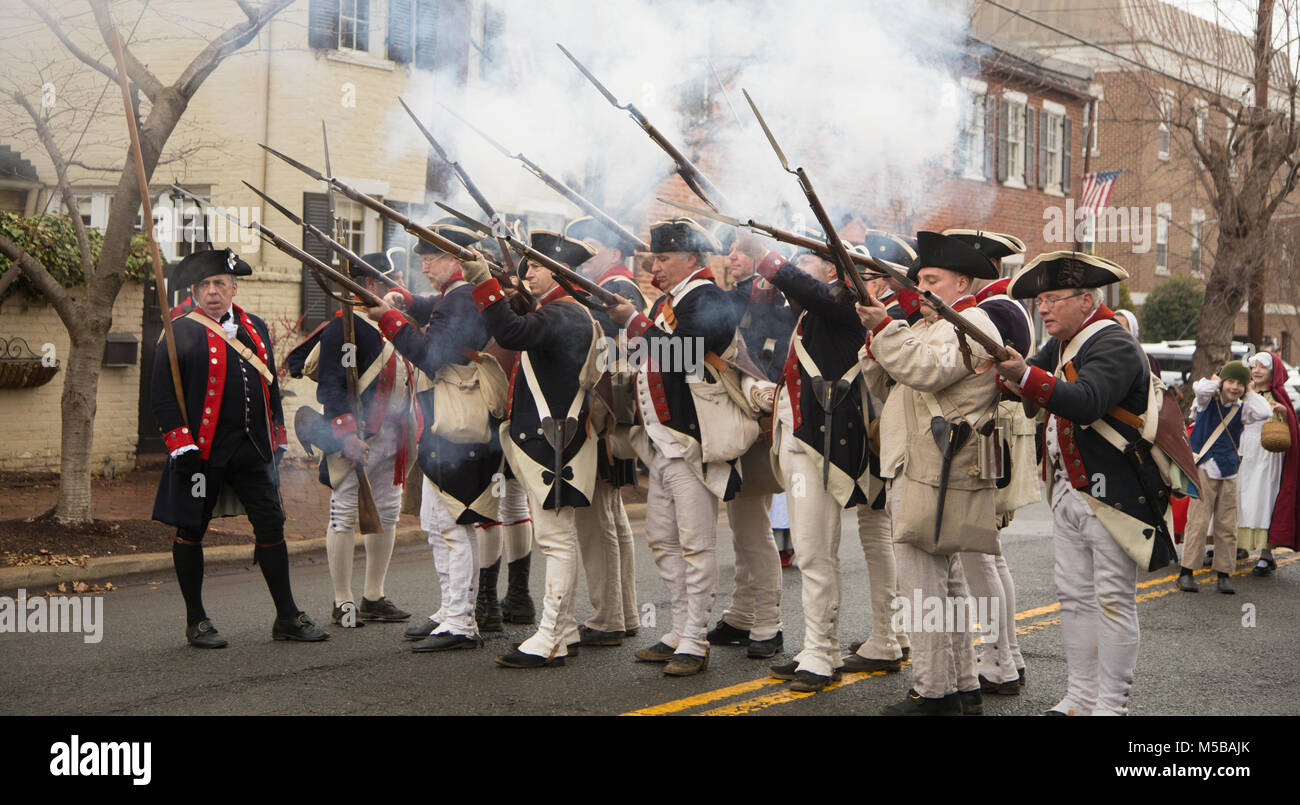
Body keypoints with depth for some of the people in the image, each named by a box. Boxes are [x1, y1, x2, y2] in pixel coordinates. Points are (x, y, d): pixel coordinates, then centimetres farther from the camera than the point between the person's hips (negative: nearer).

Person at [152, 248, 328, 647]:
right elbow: (161, 393, -9)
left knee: (271, 525, 4)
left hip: (253, 450, 5)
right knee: (191, 531, 4)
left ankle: (287, 617, 12)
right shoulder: (181, 332, -5)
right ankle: (196, 622, 15)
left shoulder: (256, 328, 13)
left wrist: (278, 440, 18)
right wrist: (181, 446, -15)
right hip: (202, 451, -5)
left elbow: (271, 385, 20)